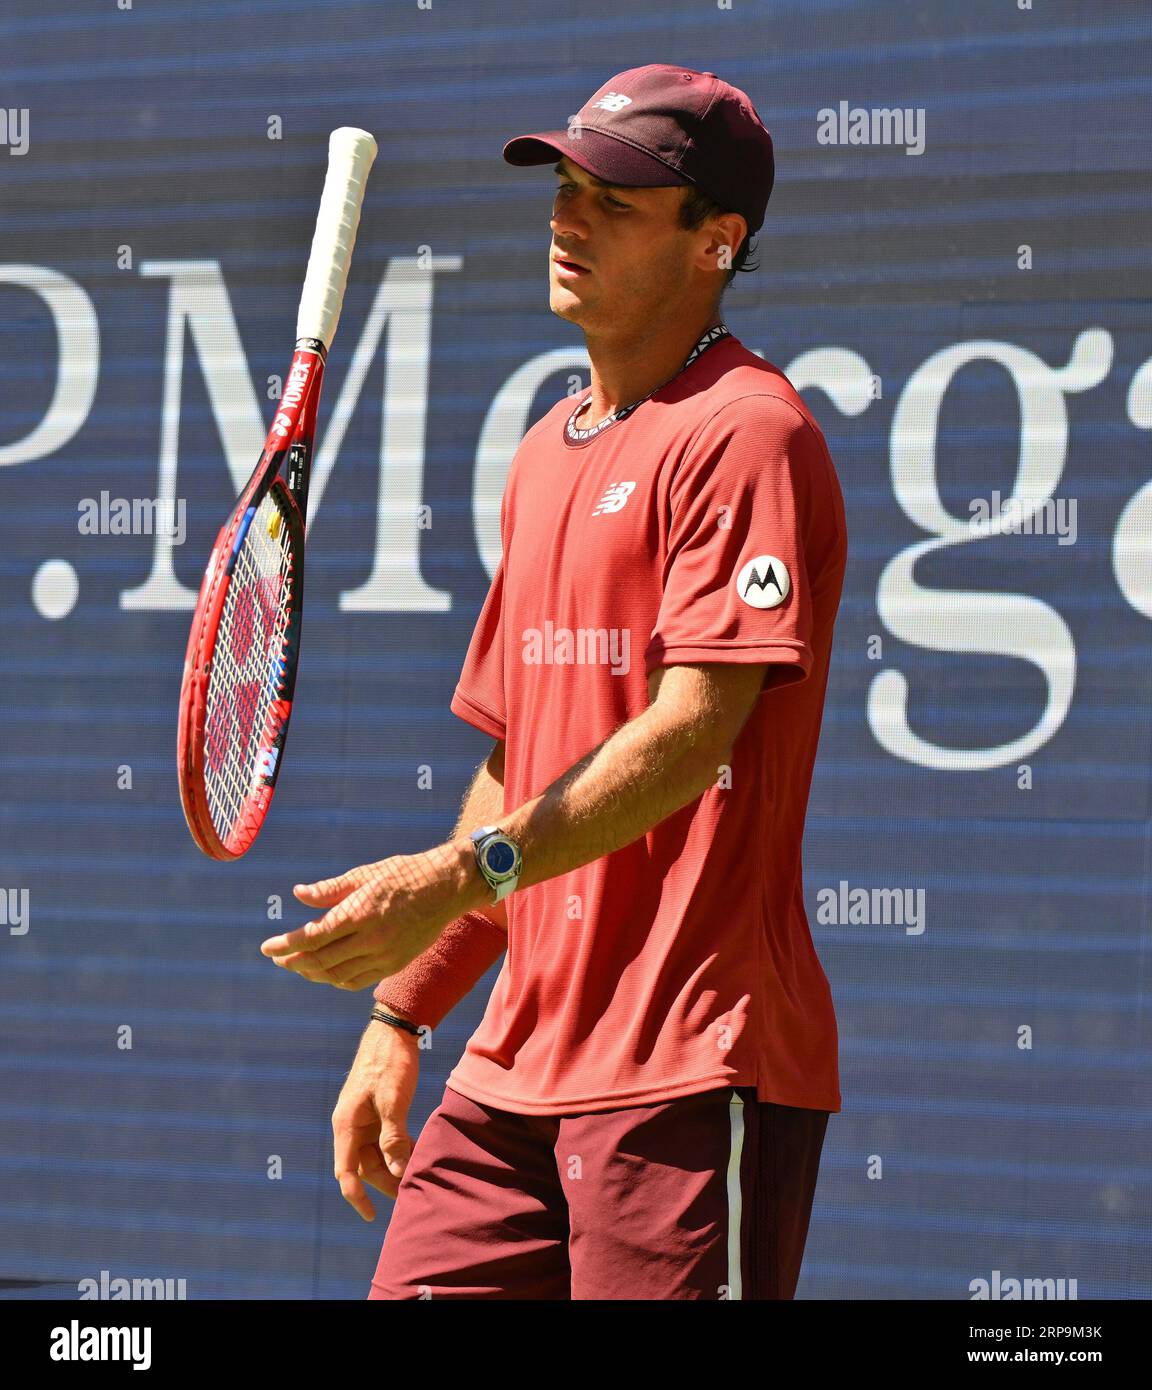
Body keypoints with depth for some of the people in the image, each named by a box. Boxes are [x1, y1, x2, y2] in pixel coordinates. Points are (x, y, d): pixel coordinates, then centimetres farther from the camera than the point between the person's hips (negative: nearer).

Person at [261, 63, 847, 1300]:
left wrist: (466, 874, -26)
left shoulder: (745, 433, -8)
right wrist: (401, 1013, 20)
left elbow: (692, 731, -19)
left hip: (695, 1070, -8)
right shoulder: (546, 455, 20)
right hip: (516, 1065, 8)